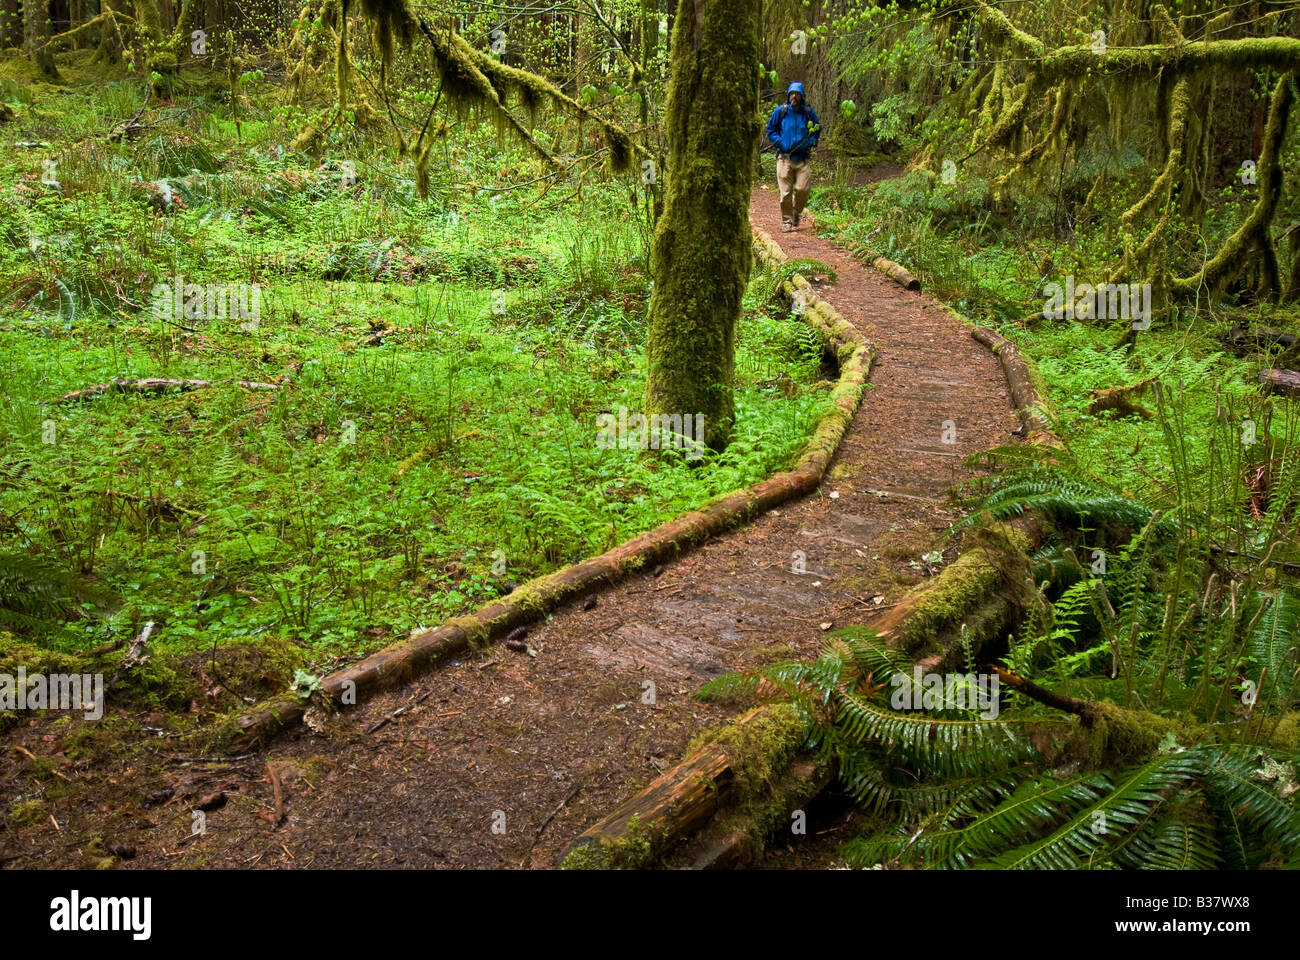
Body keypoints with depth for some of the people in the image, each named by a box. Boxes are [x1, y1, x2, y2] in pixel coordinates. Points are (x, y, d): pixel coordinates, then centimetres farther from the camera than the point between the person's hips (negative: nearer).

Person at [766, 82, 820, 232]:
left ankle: (796, 213, 19)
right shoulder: (780, 111, 4)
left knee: (802, 189, -8)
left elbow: (817, 130, 18)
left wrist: (811, 142, -2)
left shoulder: (809, 112, 8)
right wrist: (779, 143, -3)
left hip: (802, 157, 1)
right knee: (786, 193, -4)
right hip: (785, 157, -1)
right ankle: (786, 221, 7)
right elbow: (770, 129, 12)